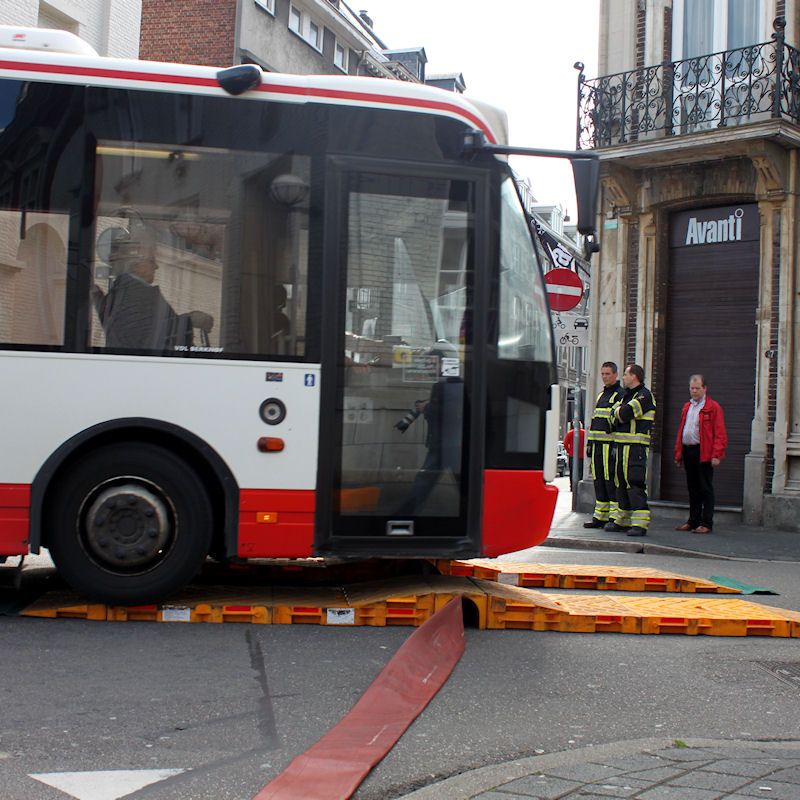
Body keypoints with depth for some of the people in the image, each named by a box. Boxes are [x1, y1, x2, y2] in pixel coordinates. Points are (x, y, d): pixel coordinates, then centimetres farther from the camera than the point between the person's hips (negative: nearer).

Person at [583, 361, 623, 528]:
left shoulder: (621, 395, -5)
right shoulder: (601, 395, 21)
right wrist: (590, 443, 20)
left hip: (610, 445, -8)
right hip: (598, 445, 8)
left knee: (611, 482, -8)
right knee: (599, 482, 8)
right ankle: (599, 517, 12)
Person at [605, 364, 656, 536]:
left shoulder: (644, 395, -9)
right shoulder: (626, 395, 21)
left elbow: (624, 413, -18)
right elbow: (614, 417, 14)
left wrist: (618, 411, 1)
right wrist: (618, 416, -6)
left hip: (636, 447, -9)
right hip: (621, 445, 9)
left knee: (635, 483, -13)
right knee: (621, 483, 12)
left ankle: (640, 523, -14)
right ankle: (622, 520, 19)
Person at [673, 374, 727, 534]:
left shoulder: (713, 407, -4)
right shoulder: (687, 407, 18)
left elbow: (720, 434, -10)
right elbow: (681, 431, 20)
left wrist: (716, 455, -17)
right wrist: (678, 453, 14)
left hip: (704, 453, -7)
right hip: (688, 452, 7)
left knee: (705, 489, -3)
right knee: (692, 488, 12)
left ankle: (706, 524, -1)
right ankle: (693, 521, 19)